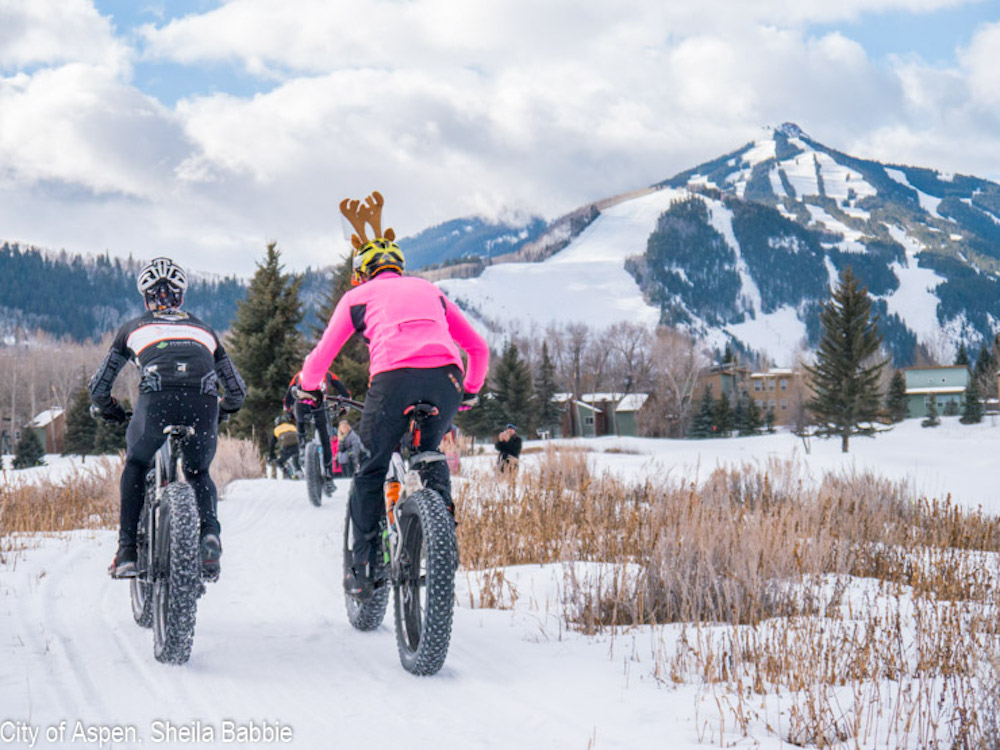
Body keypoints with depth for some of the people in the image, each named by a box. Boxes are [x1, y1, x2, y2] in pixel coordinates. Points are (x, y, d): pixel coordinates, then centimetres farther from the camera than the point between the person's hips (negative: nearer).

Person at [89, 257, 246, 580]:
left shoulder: (134, 328, 29)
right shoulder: (204, 329, 34)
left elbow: (98, 387, 30)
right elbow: (237, 390, 34)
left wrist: (112, 412, 50)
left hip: (157, 399, -2)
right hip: (203, 402, 2)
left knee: (135, 466, 27)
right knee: (199, 472, 28)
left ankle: (127, 553, 15)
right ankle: (210, 533, 0)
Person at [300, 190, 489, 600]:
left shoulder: (358, 295, 23)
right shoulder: (429, 289, 32)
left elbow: (321, 356, 23)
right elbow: (478, 347, 31)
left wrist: (308, 390, 43)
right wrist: (470, 390, 47)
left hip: (395, 379, -3)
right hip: (445, 379, 3)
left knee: (371, 469, 15)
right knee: (431, 457, 29)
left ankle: (364, 566, 13)